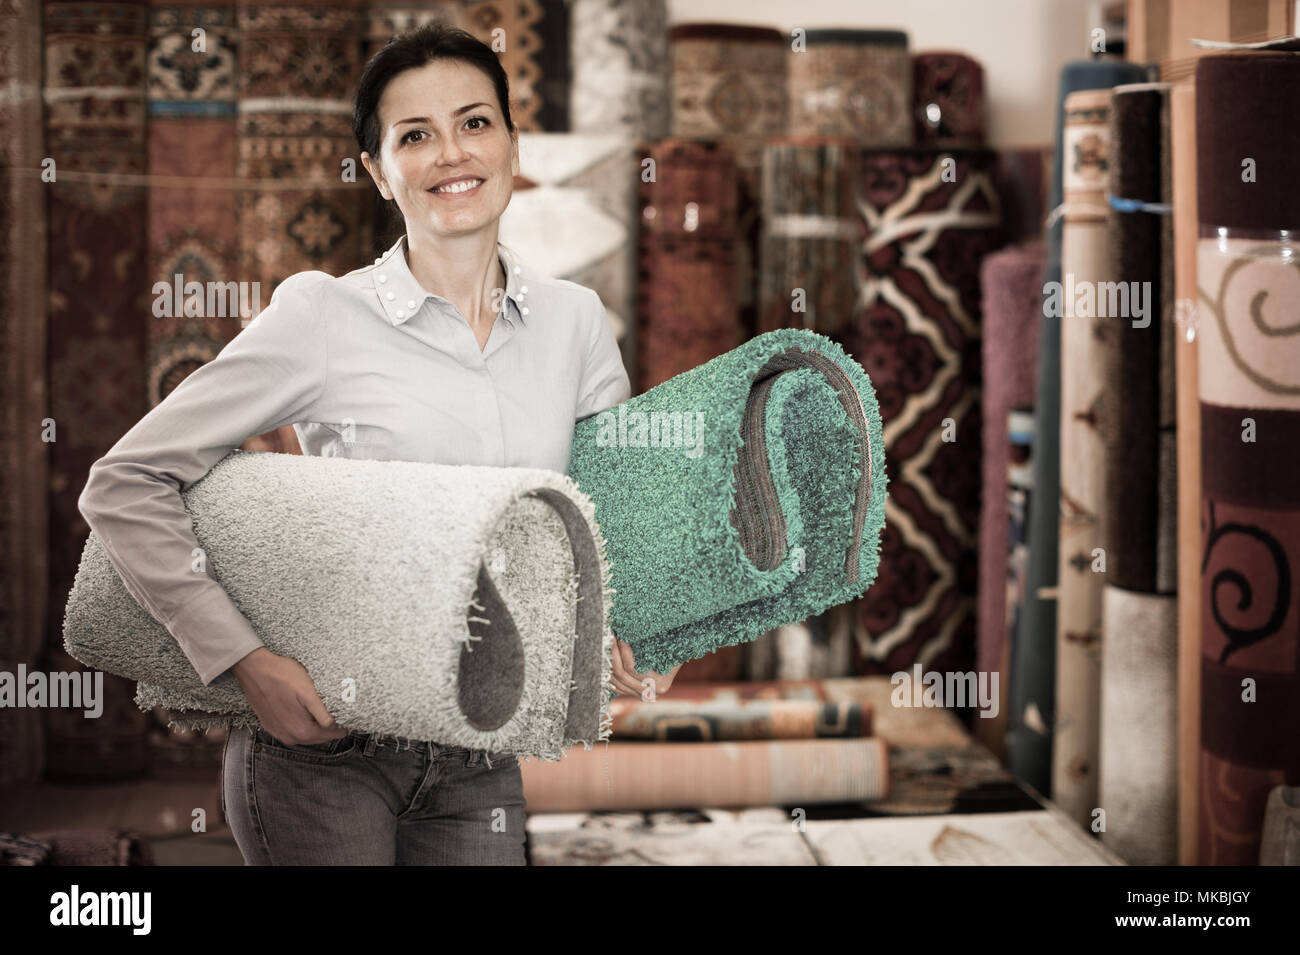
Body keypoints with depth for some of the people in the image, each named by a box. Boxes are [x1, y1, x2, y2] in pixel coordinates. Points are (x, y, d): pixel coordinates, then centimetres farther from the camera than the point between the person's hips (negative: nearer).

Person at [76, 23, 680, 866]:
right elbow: (124, 485, -6)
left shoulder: (575, 321, 4)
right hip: (323, 756, -4)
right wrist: (245, 660, -15)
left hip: (482, 771, 4)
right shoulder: (321, 316, -8)